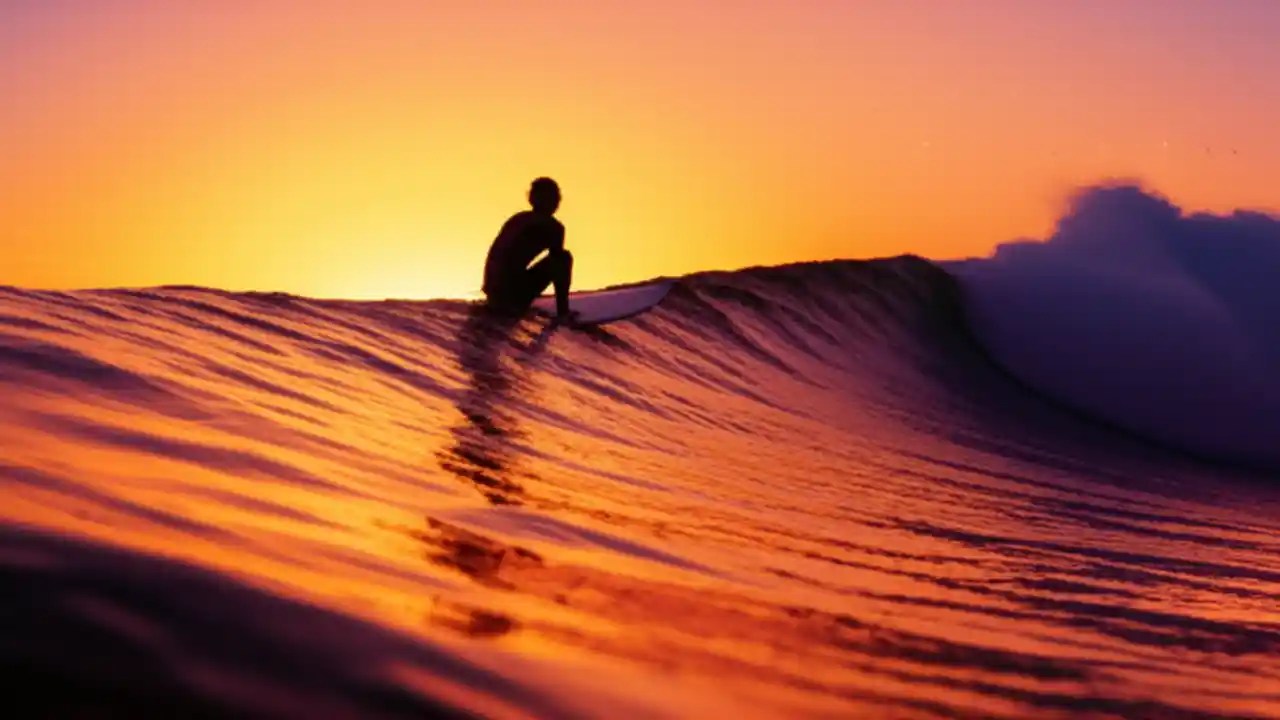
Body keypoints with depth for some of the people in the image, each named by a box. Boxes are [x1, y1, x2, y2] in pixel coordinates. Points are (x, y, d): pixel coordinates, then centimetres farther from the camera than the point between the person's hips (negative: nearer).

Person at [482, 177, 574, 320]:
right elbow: (559, 261, 0)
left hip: (493, 291, 8)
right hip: (515, 293, -8)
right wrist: (563, 310, 7)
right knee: (564, 257, 6)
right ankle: (562, 314, 3)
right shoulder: (552, 226, 1)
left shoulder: (518, 218, 21)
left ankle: (497, 306, 22)